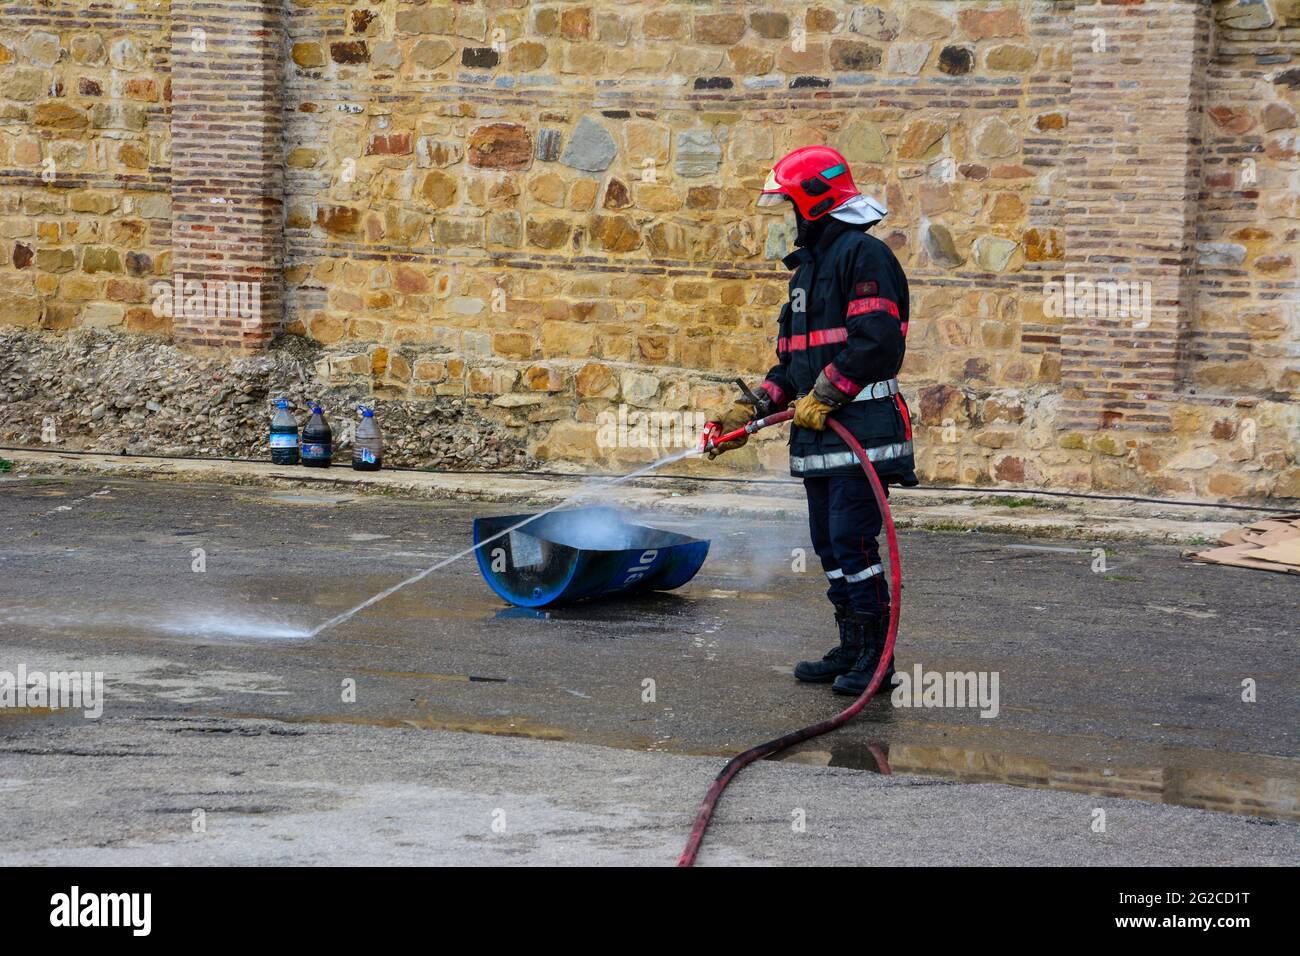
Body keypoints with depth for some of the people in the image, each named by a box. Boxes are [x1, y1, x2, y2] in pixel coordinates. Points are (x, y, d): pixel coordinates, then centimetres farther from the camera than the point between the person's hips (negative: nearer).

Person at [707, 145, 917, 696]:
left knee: (852, 539, -11)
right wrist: (753, 409, 15)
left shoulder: (864, 254, -9)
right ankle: (851, 651, 18)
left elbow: (876, 340, -21)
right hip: (818, 431, 10)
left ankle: (876, 659, -5)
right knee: (828, 542, 11)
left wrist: (825, 393, -19)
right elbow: (793, 359, 25)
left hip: (860, 426, -10)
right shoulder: (808, 265, 23)